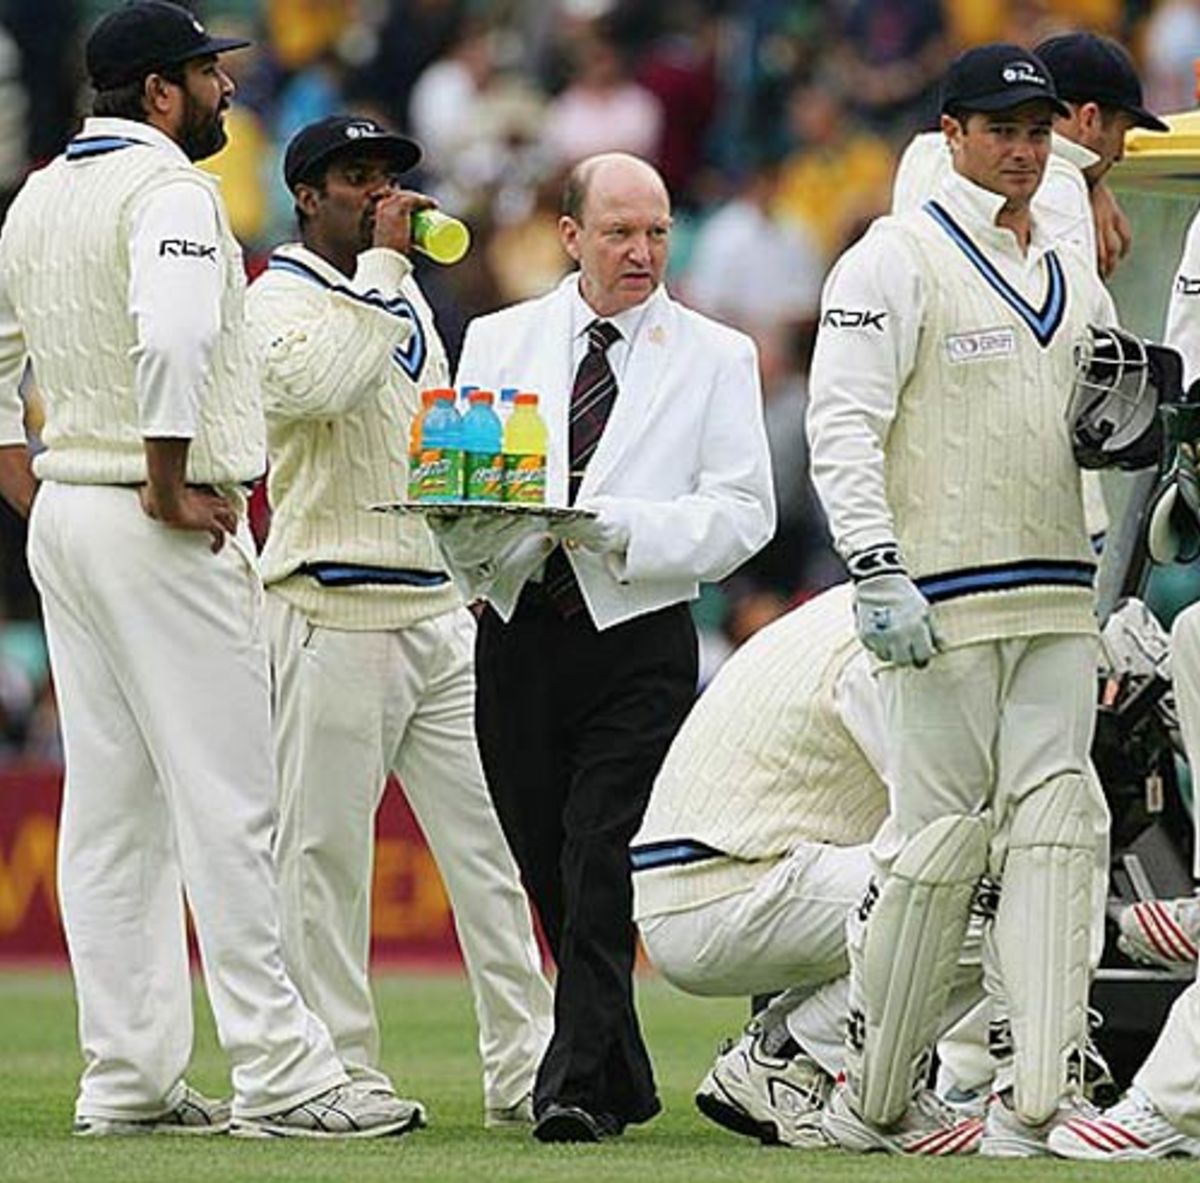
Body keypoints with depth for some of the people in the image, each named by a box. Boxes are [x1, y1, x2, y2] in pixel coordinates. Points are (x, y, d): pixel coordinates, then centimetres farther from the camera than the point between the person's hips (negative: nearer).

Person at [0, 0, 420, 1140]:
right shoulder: (168, 190, -13)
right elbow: (173, 340, -30)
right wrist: (168, 487, -21)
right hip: (162, 533, -9)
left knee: (109, 808, 9)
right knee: (225, 802, -8)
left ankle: (128, 1079, 9)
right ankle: (279, 1076, -9)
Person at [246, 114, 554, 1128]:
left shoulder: (405, 299, 20)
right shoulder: (280, 298, -5)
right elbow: (314, 382, -27)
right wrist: (382, 264, -19)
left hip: (438, 611, 8)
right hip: (334, 614, -8)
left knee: (491, 842, 3)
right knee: (326, 851, -4)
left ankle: (525, 1069, 3)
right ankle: (343, 1073, 1)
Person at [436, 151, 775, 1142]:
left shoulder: (714, 357, 5)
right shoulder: (500, 342, 13)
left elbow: (741, 512, -4)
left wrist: (618, 527, -18)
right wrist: (480, 528, -14)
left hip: (638, 640, -3)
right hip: (518, 635, 3)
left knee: (601, 866, -13)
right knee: (548, 872, 7)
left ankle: (577, 1086, -14)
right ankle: (627, 1084, 20)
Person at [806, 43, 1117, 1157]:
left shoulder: (1072, 277, 19)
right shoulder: (896, 259, -2)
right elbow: (843, 422, -10)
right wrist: (876, 568, -20)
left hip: (1058, 596, 6)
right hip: (941, 603, -6)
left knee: (1056, 830, -4)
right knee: (939, 838, -7)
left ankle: (1034, 1106, -7)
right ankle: (869, 1100, 5)